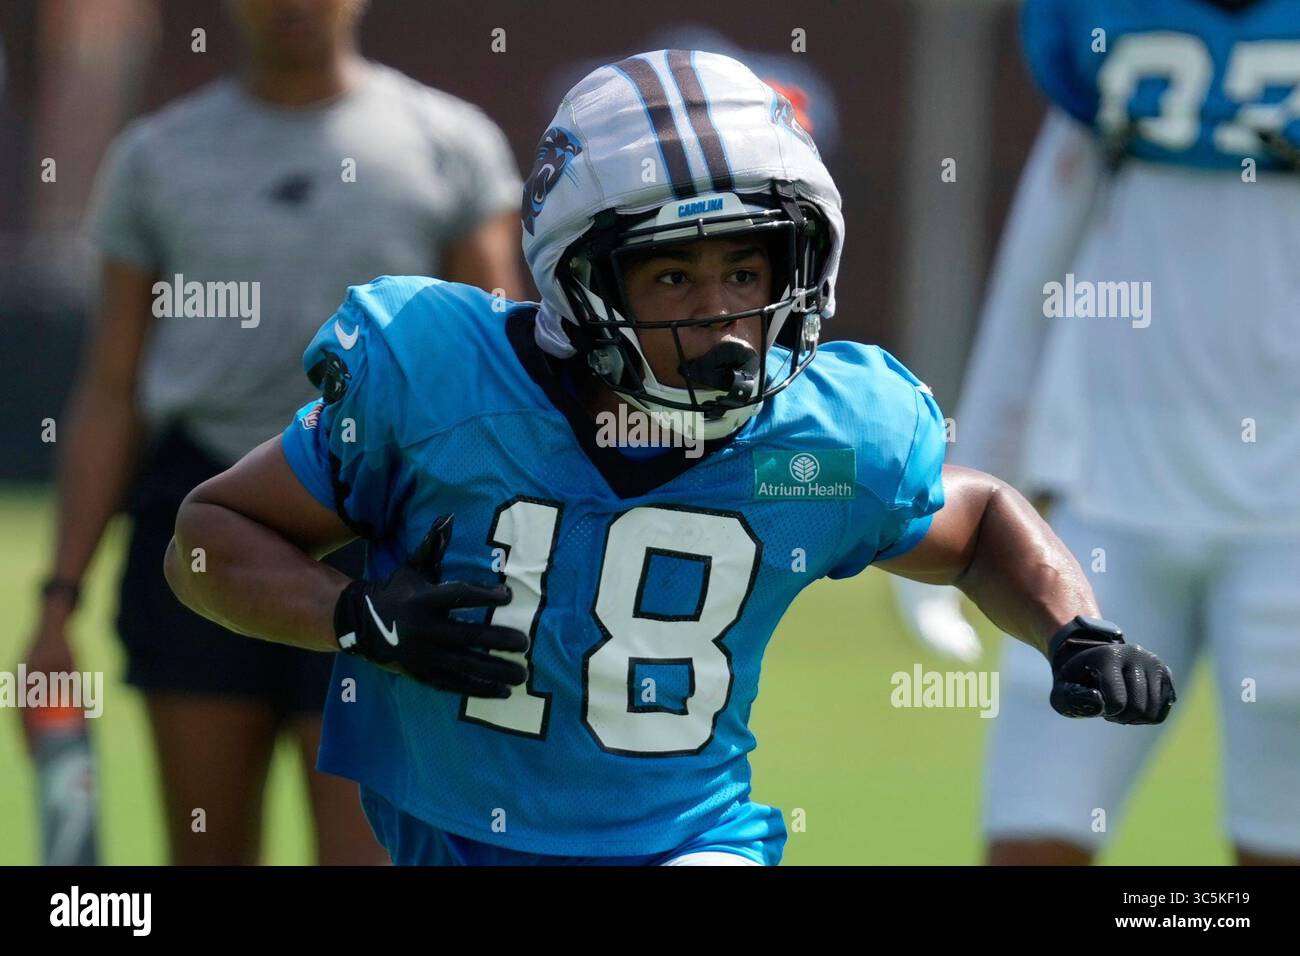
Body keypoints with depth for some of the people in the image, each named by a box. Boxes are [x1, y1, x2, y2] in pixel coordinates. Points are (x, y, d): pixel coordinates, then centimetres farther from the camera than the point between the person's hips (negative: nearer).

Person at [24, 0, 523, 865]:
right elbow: (109, 395, 12)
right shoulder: (156, 156, 11)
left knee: (366, 861, -9)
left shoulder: (455, 146, 6)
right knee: (209, 863, 5)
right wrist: (61, 597, 6)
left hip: (376, 534, -2)